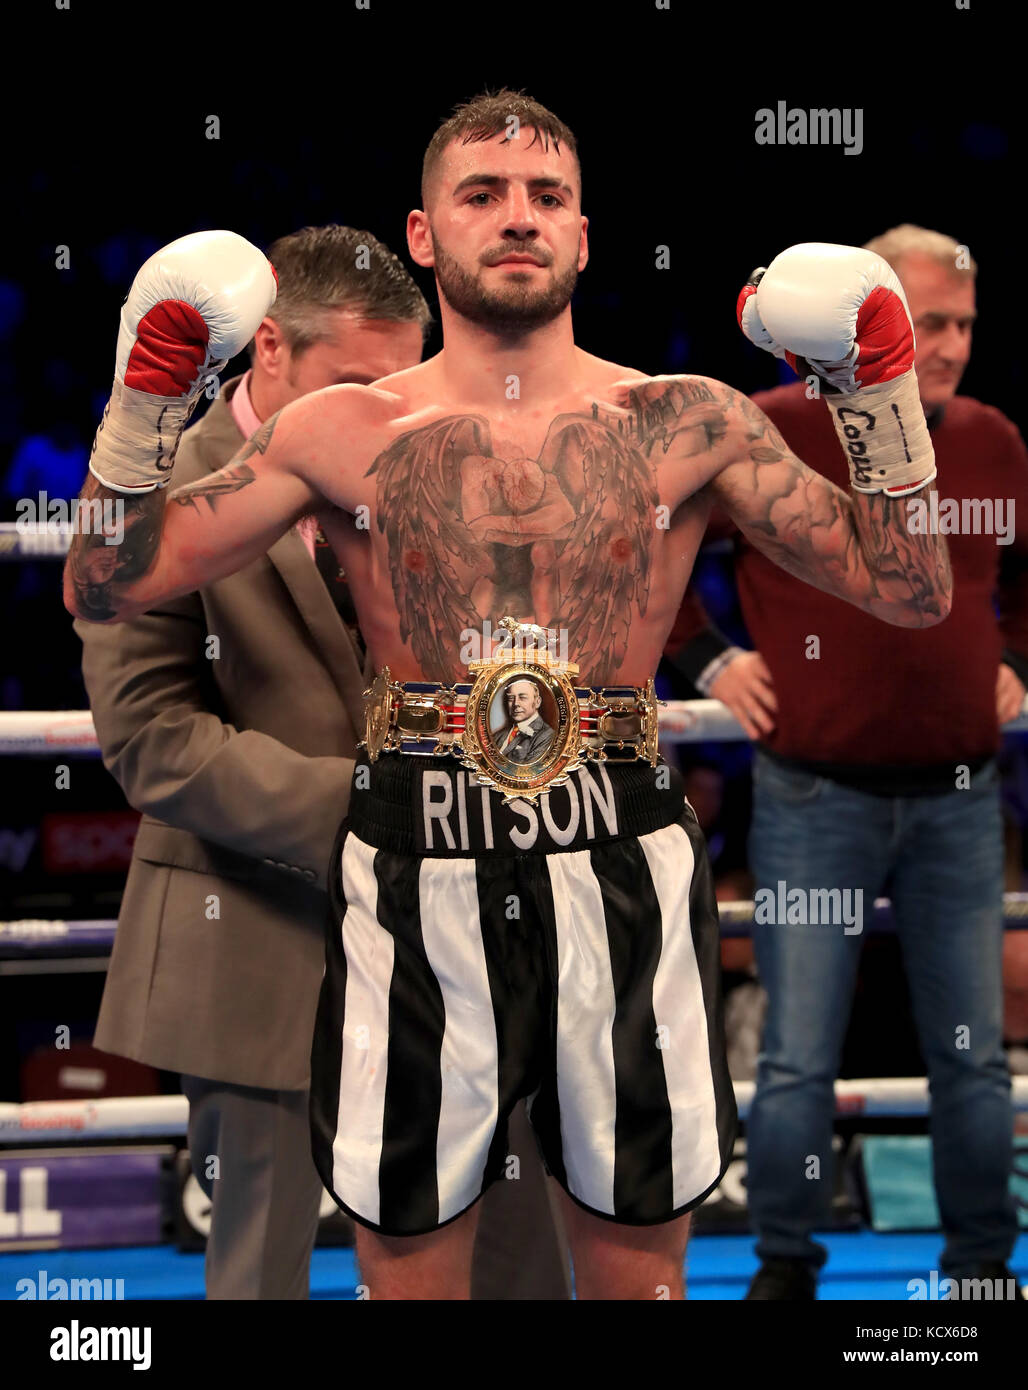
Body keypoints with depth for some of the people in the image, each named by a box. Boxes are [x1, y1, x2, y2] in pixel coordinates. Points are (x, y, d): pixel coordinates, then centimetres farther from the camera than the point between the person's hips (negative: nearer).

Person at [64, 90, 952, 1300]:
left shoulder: (685, 424, 4)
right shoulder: (345, 433, 4)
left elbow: (913, 594, 4)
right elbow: (105, 588, 3)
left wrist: (882, 393, -6)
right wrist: (147, 394, -8)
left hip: (623, 868, 0)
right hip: (415, 871, 0)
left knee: (639, 1270, 12)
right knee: (407, 1265, 10)